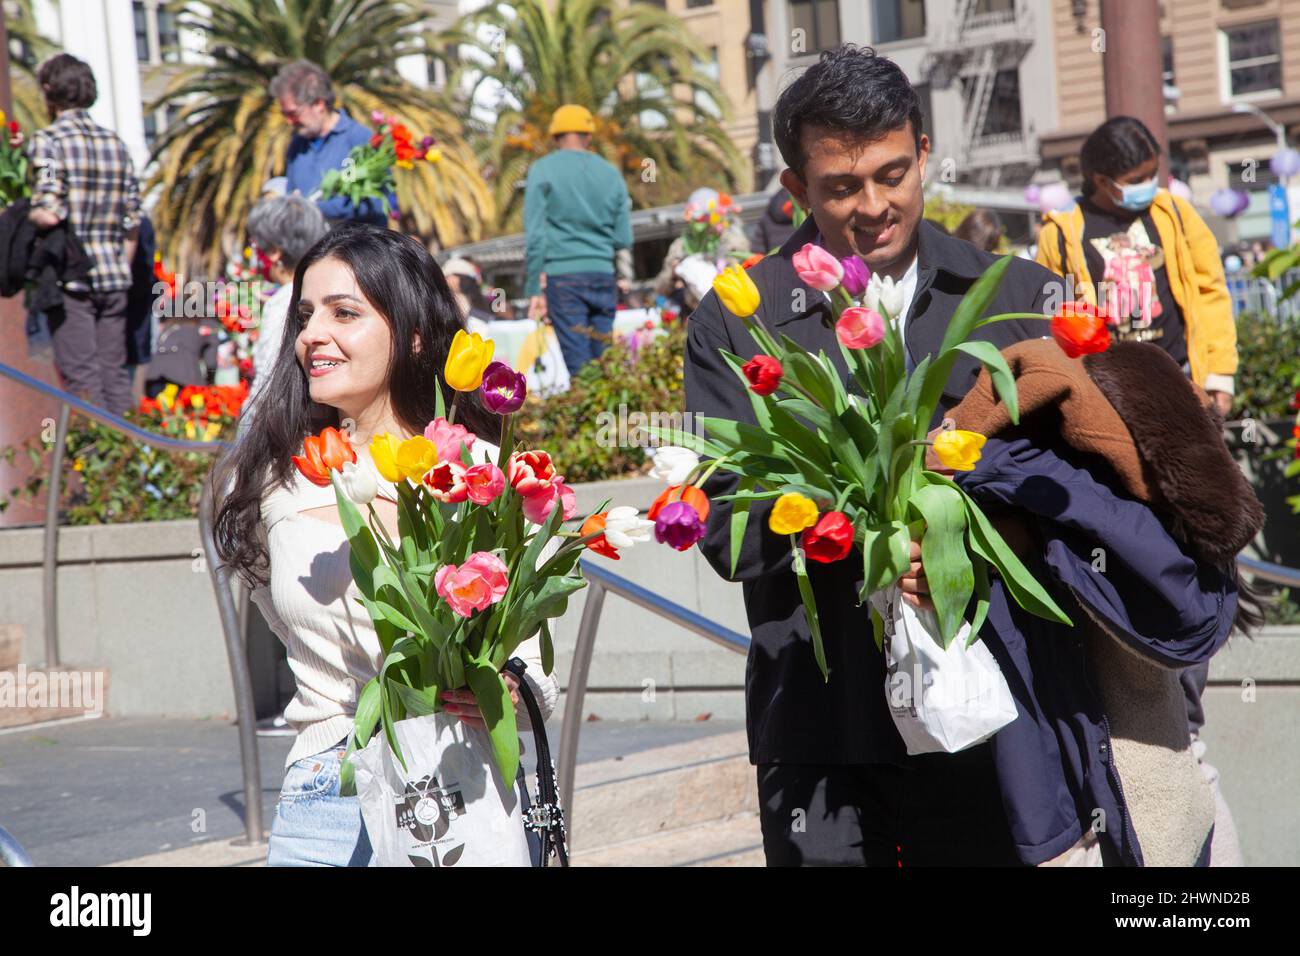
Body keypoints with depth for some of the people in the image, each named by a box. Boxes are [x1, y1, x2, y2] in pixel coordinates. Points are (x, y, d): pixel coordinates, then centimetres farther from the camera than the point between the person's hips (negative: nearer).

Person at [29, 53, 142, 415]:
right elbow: (132, 223, 11)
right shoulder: (114, 142, 10)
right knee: (115, 373, 10)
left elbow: (50, 214, -18)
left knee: (82, 378, -2)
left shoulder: (48, 140, -8)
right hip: (114, 276, 5)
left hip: (70, 277, -5)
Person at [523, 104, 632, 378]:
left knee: (577, 365, -6)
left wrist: (534, 290, -4)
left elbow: (535, 235, -5)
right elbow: (624, 240, 10)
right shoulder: (610, 173, 11)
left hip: (563, 275, -3)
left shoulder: (543, 170, 1)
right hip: (603, 275, 3)